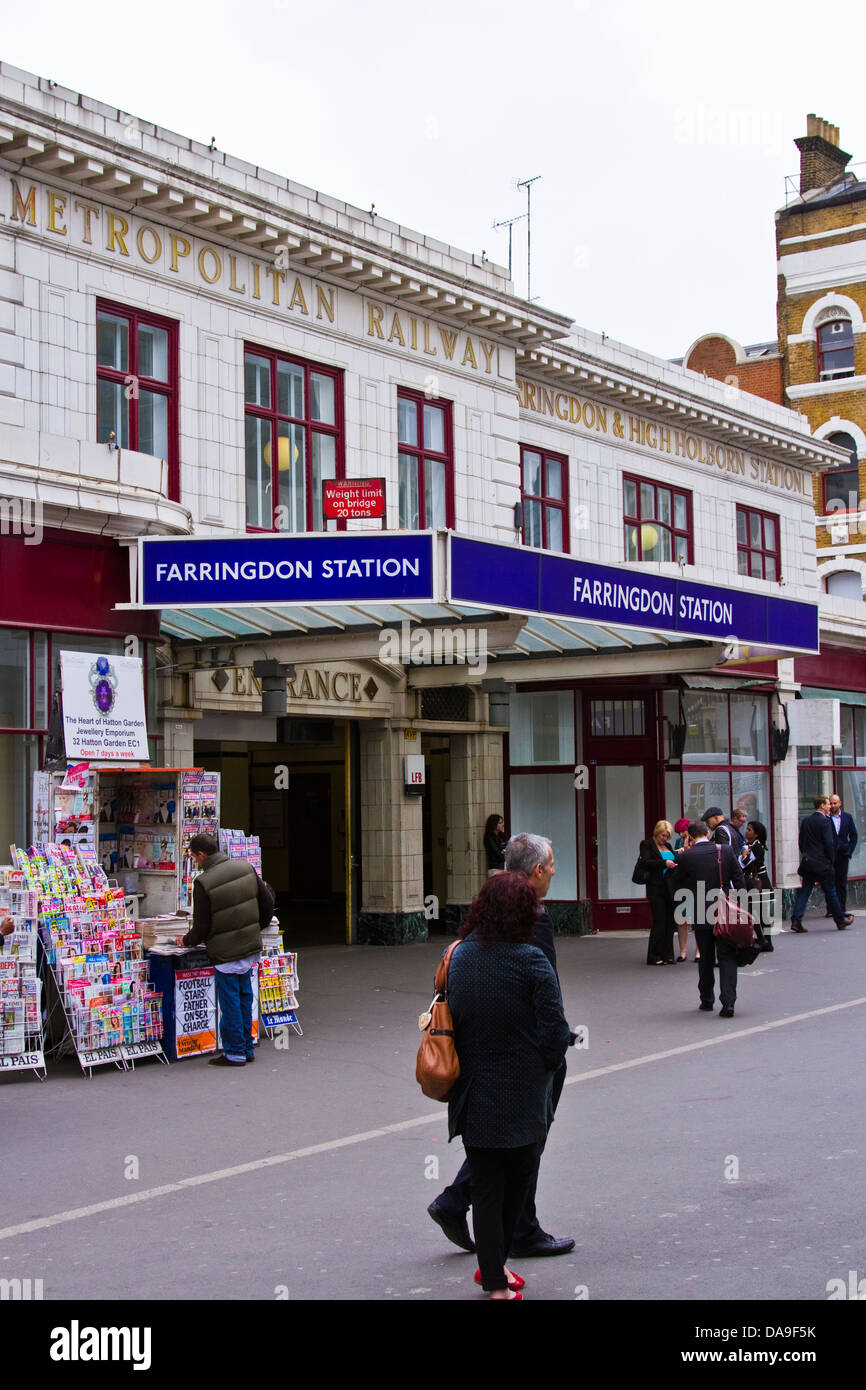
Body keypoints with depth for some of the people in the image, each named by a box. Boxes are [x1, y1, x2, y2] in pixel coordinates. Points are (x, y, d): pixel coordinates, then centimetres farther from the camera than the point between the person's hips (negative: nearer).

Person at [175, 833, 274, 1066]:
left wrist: (187, 940, 8)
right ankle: (247, 1049, 23)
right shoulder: (246, 868, 0)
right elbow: (267, 903, 6)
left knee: (230, 1001, 3)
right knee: (244, 997, 16)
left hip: (225, 952, -6)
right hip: (250, 946, 6)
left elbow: (202, 927, -13)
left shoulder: (203, 883, -18)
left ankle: (234, 1053, 9)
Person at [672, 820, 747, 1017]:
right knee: (727, 958, 2)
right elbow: (739, 879, 1)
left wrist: (680, 911, 18)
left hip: (701, 916, 0)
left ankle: (707, 1001, 23)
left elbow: (677, 887, 2)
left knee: (706, 959, 14)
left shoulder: (686, 857, -7)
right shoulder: (726, 851, -2)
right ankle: (728, 1002, -9)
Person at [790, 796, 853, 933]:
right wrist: (832, 860, -4)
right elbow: (829, 843, -15)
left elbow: (801, 842, 12)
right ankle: (840, 920, 19)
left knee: (803, 891, 4)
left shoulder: (806, 821, 9)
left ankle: (796, 920, -6)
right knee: (830, 892, 6)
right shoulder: (825, 821, -12)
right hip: (823, 863, -6)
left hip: (807, 863, 6)